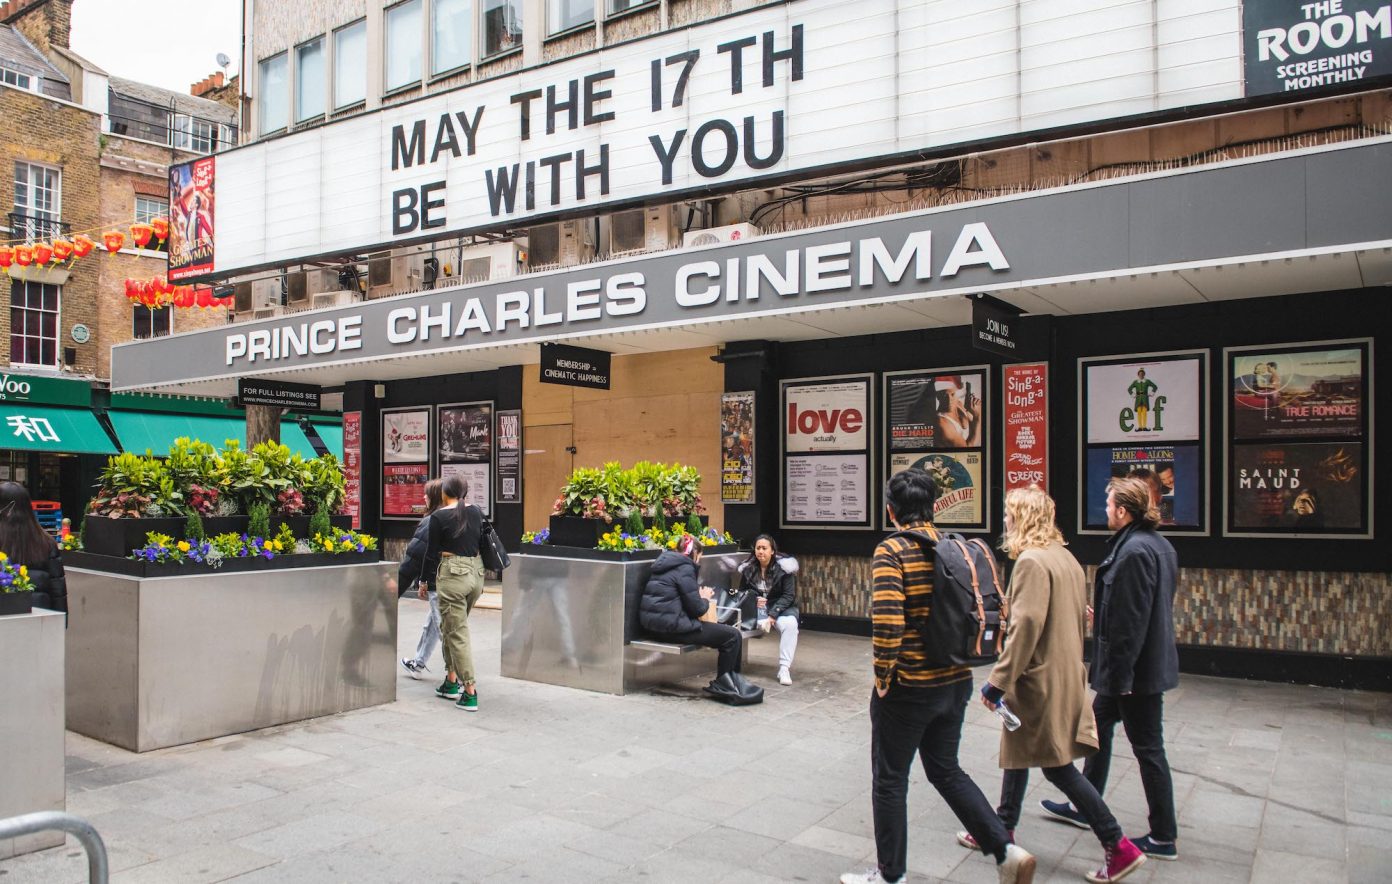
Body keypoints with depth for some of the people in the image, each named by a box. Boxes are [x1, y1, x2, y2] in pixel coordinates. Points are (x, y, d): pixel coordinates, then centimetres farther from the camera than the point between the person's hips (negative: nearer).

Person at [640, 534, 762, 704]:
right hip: (671, 626, -10)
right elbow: (696, 608, -13)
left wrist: (700, 596, 10)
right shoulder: (684, 568, -11)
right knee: (733, 636, -4)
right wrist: (705, 599, 8)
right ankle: (723, 685, 11)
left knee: (724, 630, 19)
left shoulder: (666, 563, 17)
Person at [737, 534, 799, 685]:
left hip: (781, 608, -2)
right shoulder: (748, 569, 3)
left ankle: (784, 668, -33)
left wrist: (773, 614, -21)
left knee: (790, 624, -36)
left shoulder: (784, 567, -8)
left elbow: (788, 596, -10)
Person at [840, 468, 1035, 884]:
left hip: (908, 687, -6)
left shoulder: (892, 550, -16)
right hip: (955, 682, 7)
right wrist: (960, 657, 15)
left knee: (889, 780, 11)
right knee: (946, 769, 23)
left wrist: (883, 674, -14)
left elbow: (887, 621, -27)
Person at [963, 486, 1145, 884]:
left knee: (1057, 765, 0)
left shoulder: (1032, 561, -20)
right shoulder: (1066, 558, 8)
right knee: (1018, 752, 19)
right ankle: (1003, 827, 31)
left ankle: (1118, 846, 6)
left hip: (1040, 680, -10)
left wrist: (998, 680, -20)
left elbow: (1026, 626, -25)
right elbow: (1076, 618, 14)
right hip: (1063, 675, 10)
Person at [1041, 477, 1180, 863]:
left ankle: (1164, 838, 14)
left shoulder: (1134, 551, -23)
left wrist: (1121, 673, -20)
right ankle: (1084, 807, 34)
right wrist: (1102, 612, 22)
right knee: (1099, 726, 21)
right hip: (1150, 660, 11)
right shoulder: (1158, 544, 8)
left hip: (1136, 667, -11)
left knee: (1148, 747, 1)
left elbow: (1131, 620, -24)